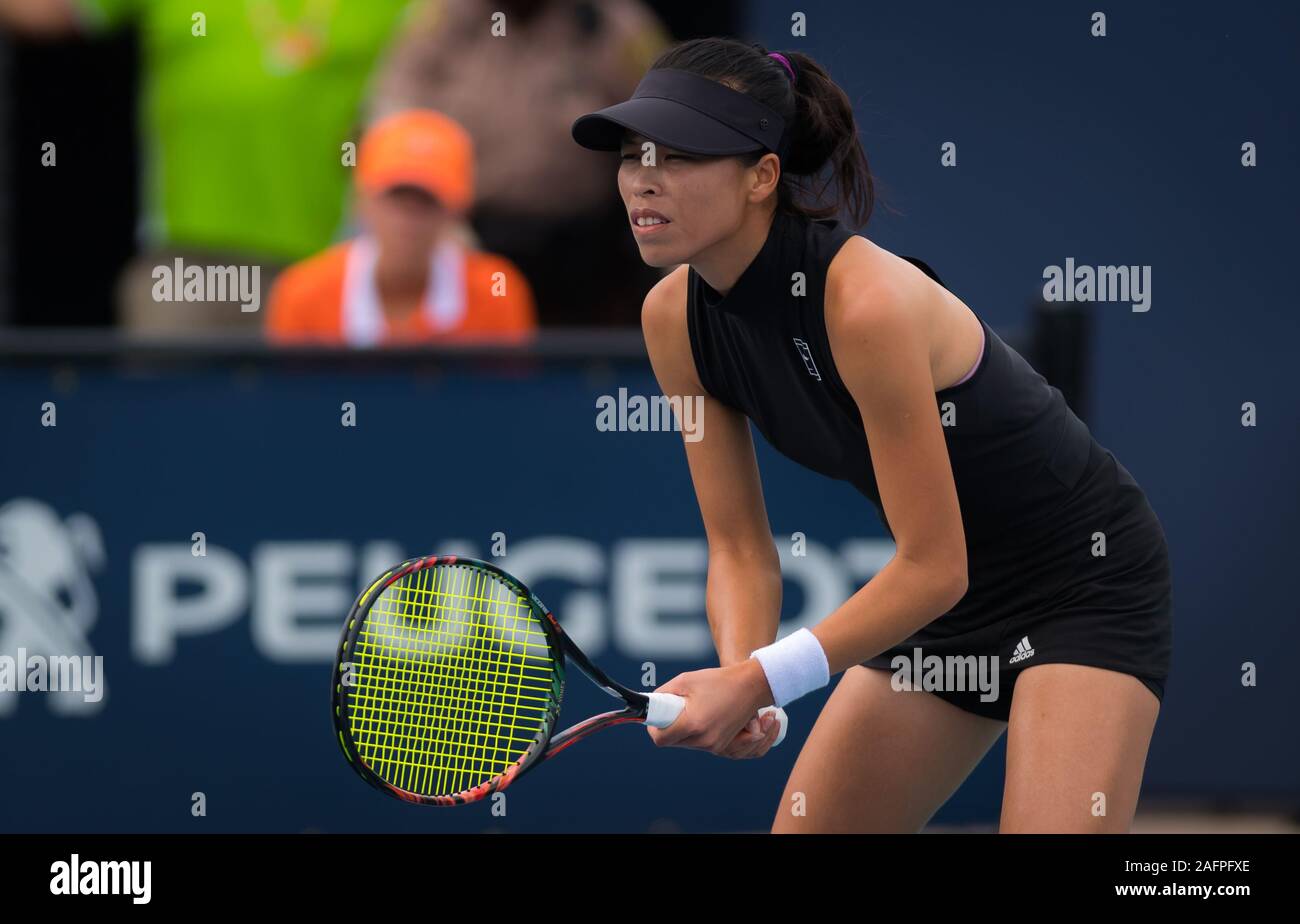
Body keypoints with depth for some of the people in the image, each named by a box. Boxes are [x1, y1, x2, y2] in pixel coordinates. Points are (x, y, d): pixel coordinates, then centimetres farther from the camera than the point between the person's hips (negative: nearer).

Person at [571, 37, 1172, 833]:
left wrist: (758, 682, -31)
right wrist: (735, 675, -24)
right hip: (945, 589, 8)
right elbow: (741, 550, -4)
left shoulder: (866, 303, -32)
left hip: (1086, 582, -8)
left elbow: (935, 566, -27)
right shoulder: (675, 318, -9)